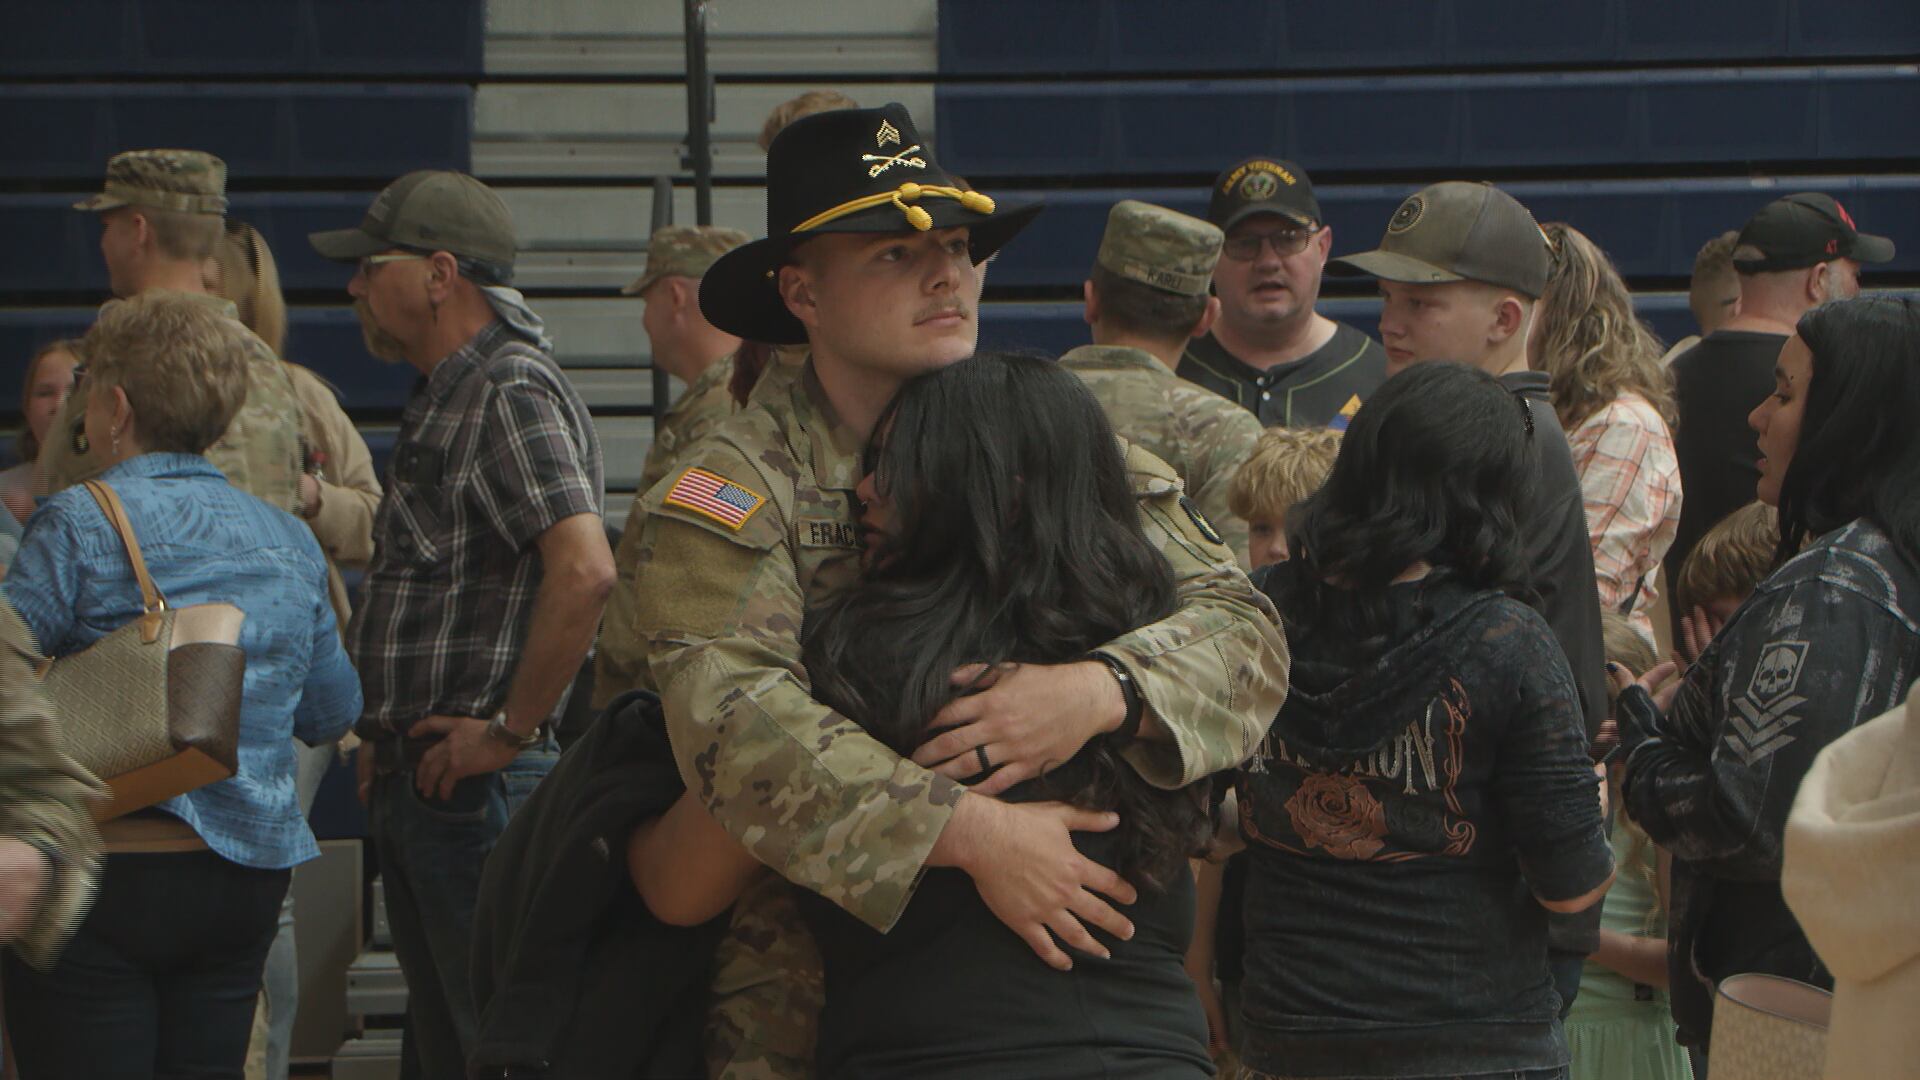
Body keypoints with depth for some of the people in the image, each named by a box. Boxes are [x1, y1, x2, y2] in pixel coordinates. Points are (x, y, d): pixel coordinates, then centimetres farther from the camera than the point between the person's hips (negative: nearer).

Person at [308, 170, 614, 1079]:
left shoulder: (511, 392, -15)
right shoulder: (448, 397, 18)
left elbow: (585, 570, -28)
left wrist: (508, 732, -22)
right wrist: (388, 738, 17)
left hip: (474, 790, -10)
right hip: (416, 783, 10)